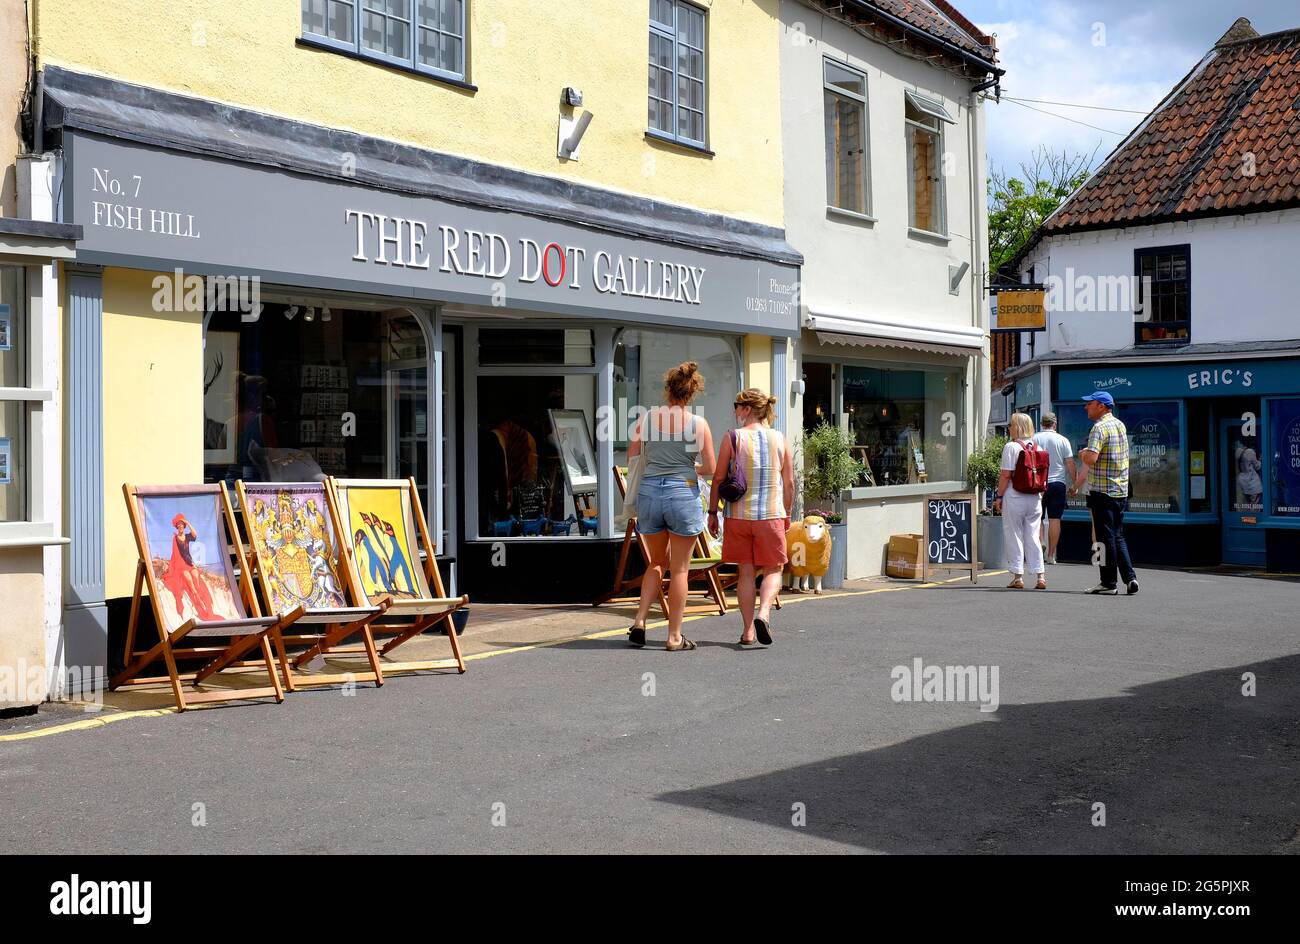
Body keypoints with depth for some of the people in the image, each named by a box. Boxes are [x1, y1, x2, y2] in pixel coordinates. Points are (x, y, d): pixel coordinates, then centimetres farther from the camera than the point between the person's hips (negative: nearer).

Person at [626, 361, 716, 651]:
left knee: (657, 562, 21)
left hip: (649, 491, 3)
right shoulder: (698, 424, -4)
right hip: (683, 494, -3)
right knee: (679, 569, 6)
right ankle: (674, 637, 9)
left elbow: (632, 459, 8)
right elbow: (710, 469, -2)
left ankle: (639, 622, 8)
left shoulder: (647, 418, 2)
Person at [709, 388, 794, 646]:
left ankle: (748, 630, 9)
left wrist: (712, 512, 7)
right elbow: (789, 483, 6)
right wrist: (787, 514, 18)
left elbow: (718, 479, -4)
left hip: (738, 515, 0)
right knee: (772, 570, 11)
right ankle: (763, 613, -13)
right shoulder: (780, 439, 2)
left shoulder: (733, 438, -5)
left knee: (746, 572, 8)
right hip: (771, 515, 1)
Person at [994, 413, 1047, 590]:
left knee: (1014, 536, 3)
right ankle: (1041, 576, 7)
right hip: (1034, 498, 5)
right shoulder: (1038, 448, 8)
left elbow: (1006, 475, -14)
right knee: (1033, 537, 10)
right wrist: (1040, 496, 18)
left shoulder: (1011, 447, -10)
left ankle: (1018, 576, 4)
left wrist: (999, 496, -7)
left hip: (1014, 497, -5)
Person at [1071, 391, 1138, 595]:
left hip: (1102, 492, -8)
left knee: (1105, 538, -1)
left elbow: (1091, 459, -26)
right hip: (1121, 491, 8)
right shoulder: (1120, 425, 14)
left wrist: (1083, 454, -4)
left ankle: (1109, 583, 3)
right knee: (1118, 536, 15)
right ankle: (1130, 577, 9)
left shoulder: (1100, 427, -14)